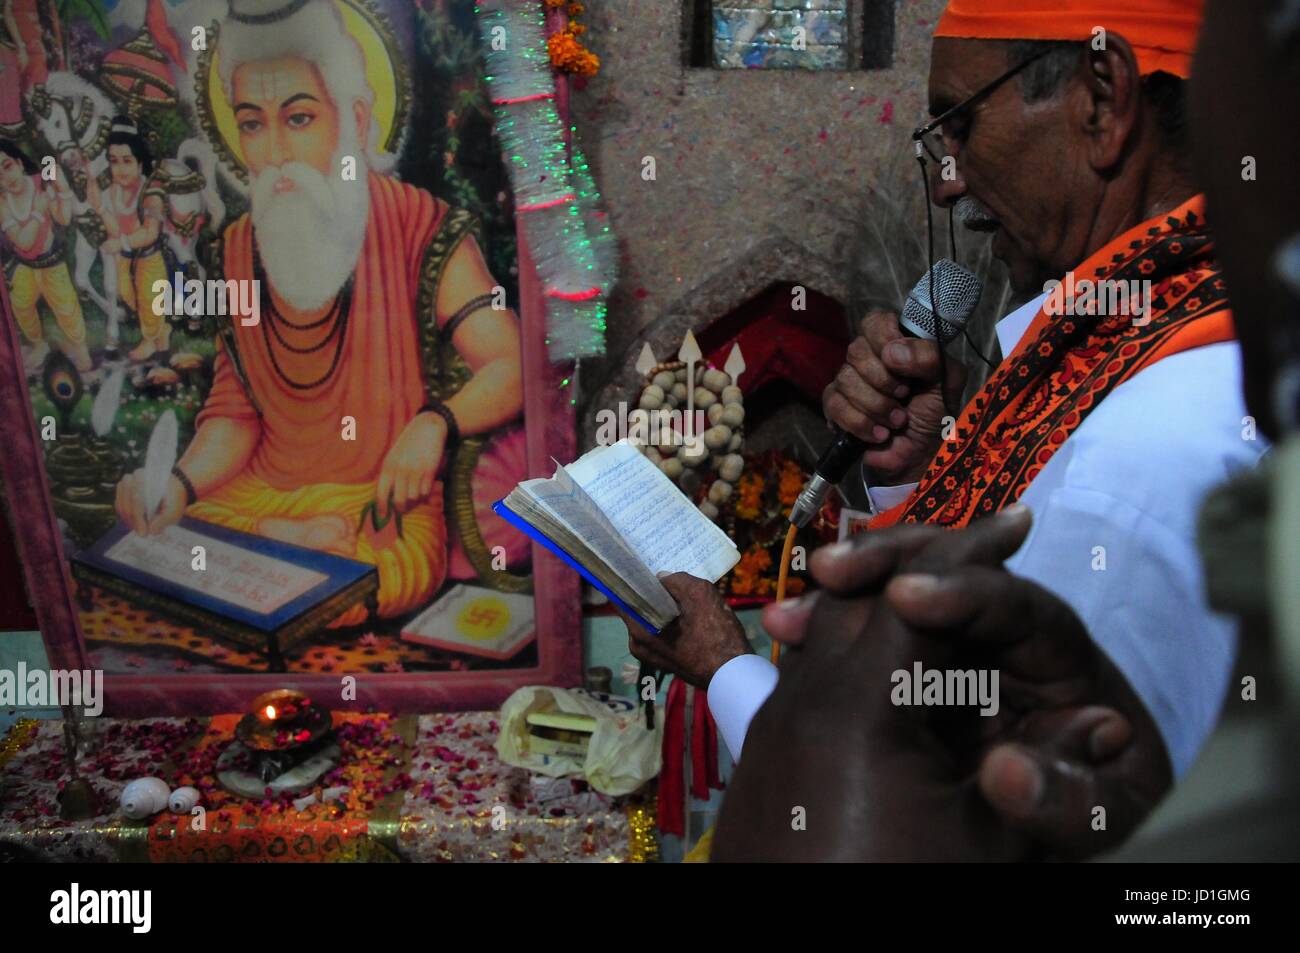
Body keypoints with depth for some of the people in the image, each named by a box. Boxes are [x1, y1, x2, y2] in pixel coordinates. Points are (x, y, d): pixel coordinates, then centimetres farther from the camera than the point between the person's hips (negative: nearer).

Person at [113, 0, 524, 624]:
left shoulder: (416, 228, -8)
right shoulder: (238, 250, 6)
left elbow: (512, 367, -13)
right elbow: (236, 413, 8)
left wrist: (433, 424, -31)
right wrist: (181, 484, -11)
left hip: (381, 501, -3)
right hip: (259, 493, 4)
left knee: (392, 574, -34)